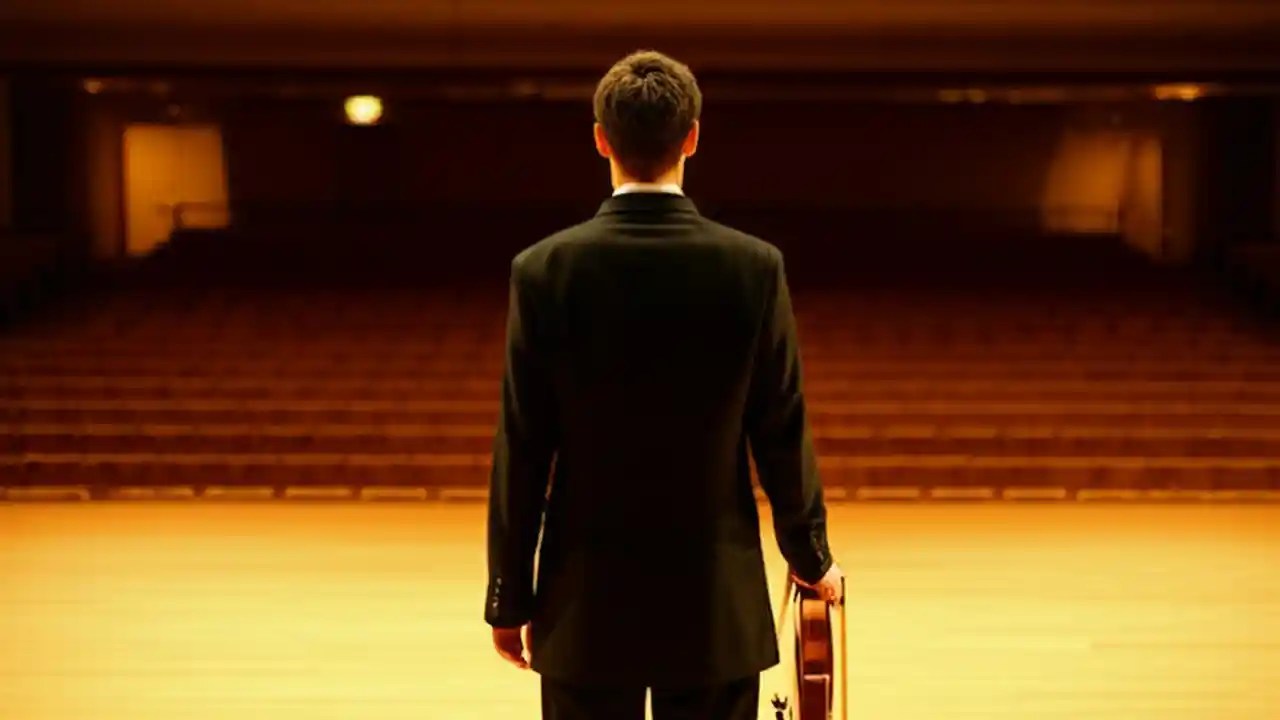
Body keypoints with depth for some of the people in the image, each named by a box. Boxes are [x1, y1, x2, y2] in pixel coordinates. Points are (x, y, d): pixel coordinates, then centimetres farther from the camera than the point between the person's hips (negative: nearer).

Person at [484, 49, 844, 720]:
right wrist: (811, 554, 14)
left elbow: (522, 449, -5)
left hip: (587, 605, 0)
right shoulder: (755, 267, -8)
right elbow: (782, 431, -1)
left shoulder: (545, 270, -9)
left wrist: (509, 595, 4)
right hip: (717, 605, 0)